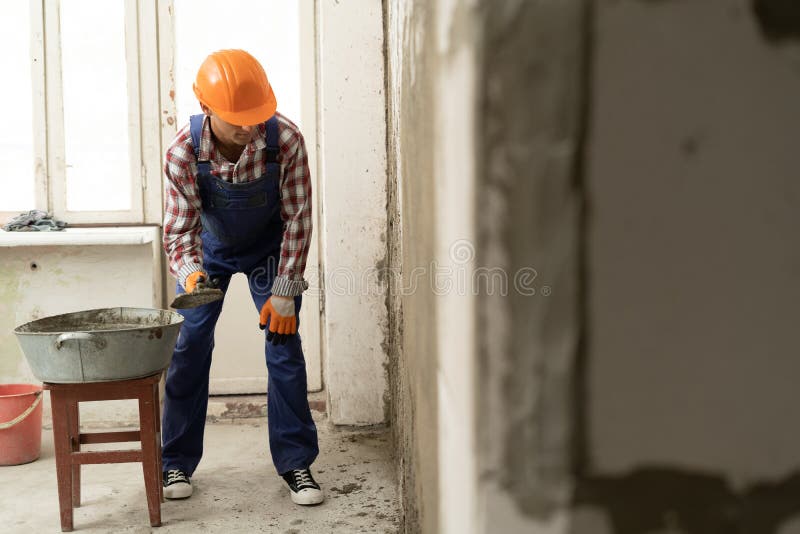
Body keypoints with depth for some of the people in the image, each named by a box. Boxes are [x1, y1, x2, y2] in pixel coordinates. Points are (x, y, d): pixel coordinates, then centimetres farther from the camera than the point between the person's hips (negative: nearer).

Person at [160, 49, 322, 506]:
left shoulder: (286, 139, -32)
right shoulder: (184, 152, -31)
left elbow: (297, 219, -23)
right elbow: (181, 228, -24)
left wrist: (284, 293, -22)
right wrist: (190, 271, -46)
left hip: (269, 248, 0)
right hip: (210, 248, 1)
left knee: (284, 346, -6)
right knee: (189, 348, -1)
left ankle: (296, 462, 5)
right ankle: (177, 463, 14)